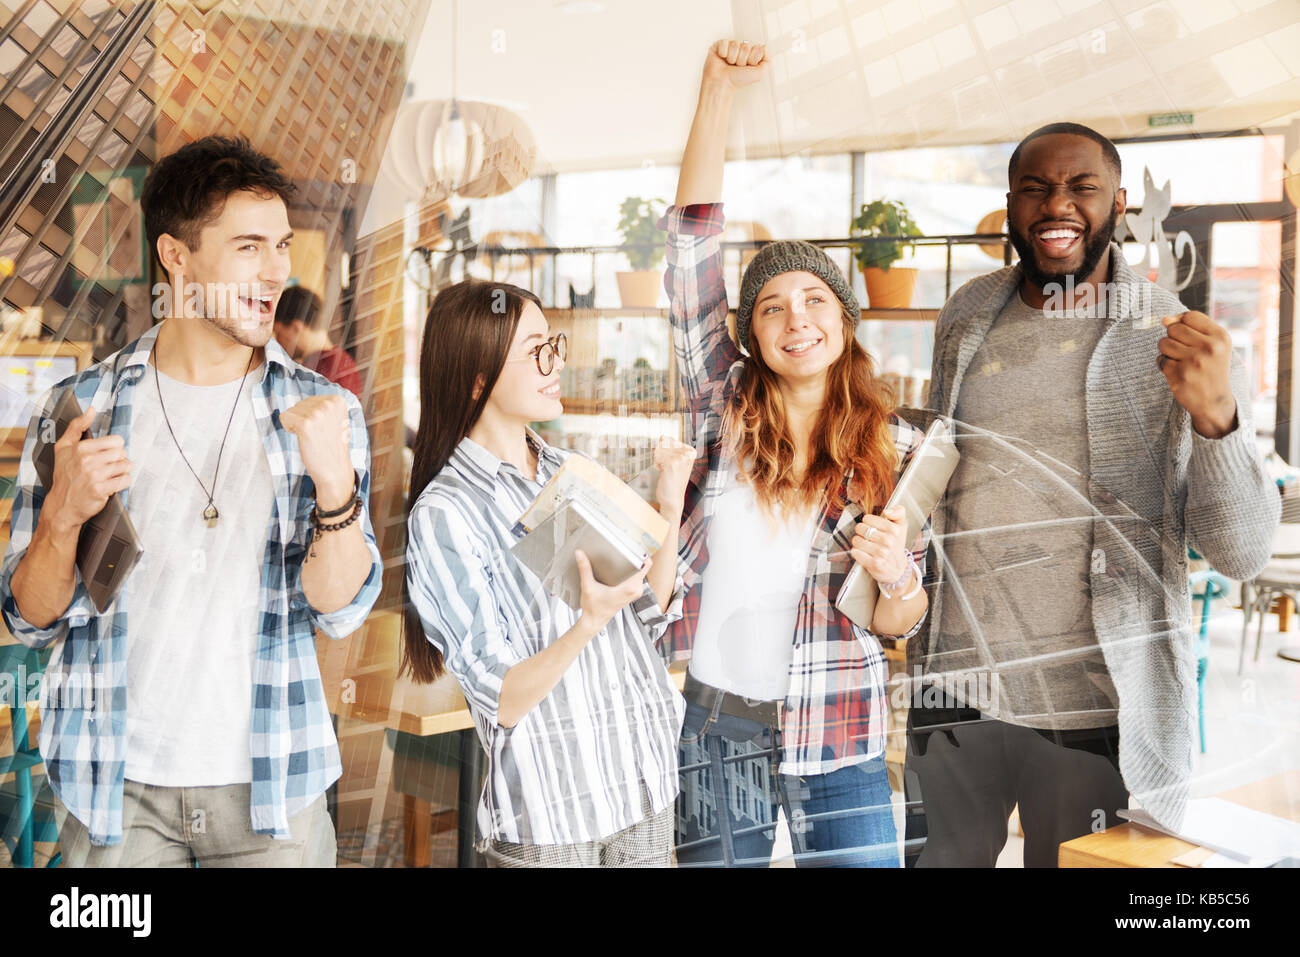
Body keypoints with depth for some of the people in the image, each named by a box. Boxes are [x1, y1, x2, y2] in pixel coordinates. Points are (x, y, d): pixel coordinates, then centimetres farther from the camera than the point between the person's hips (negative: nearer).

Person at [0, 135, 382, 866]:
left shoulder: (323, 412, -2)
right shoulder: (81, 407, -2)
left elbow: (339, 610, -9)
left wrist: (335, 484, -25)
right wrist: (64, 515, -19)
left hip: (270, 783, 0)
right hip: (118, 784, 0)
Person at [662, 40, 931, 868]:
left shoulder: (894, 449, -2)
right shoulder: (727, 411, -2)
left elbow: (899, 623, 1)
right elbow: (691, 252, -8)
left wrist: (897, 580, -24)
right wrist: (719, 89, -12)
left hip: (835, 739, 0)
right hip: (712, 721, 1)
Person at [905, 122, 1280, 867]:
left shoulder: (1178, 344, -7)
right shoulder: (967, 318, 5)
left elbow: (1243, 554, -13)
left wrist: (1214, 416, -28)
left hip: (1095, 712, -3)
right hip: (953, 689, 4)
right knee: (941, 857, 17)